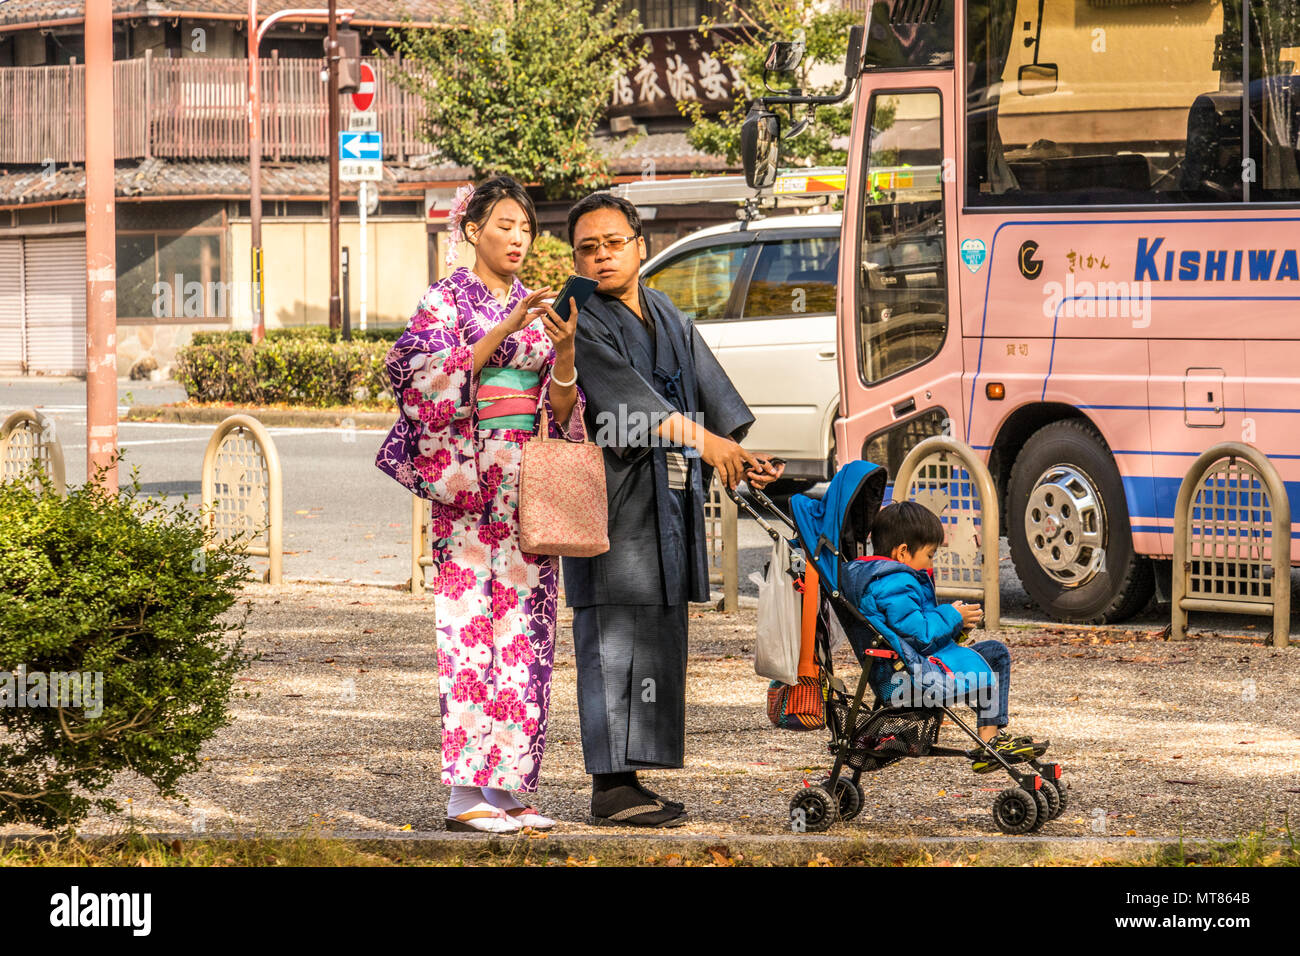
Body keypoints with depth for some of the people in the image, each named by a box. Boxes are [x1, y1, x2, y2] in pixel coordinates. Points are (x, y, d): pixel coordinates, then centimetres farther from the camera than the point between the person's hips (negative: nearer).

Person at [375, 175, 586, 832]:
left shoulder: (537, 307, 16)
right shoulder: (447, 300, 1)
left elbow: (563, 407, 11)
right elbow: (434, 382, -13)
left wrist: (565, 350, -8)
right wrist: (503, 330, -18)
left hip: (529, 487, 6)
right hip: (470, 486, -6)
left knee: (524, 629, 3)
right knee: (472, 625, -10)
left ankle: (508, 786, 7)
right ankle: (466, 794, -10)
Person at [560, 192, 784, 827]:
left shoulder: (668, 319, 16)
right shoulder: (582, 324, -8)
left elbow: (712, 398, 15)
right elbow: (629, 393, -21)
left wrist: (741, 458, 0)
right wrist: (704, 441, -30)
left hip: (667, 502, 8)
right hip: (613, 500, -8)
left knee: (658, 640, 9)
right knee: (615, 637, -10)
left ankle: (630, 778, 14)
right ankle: (610, 785, -10)